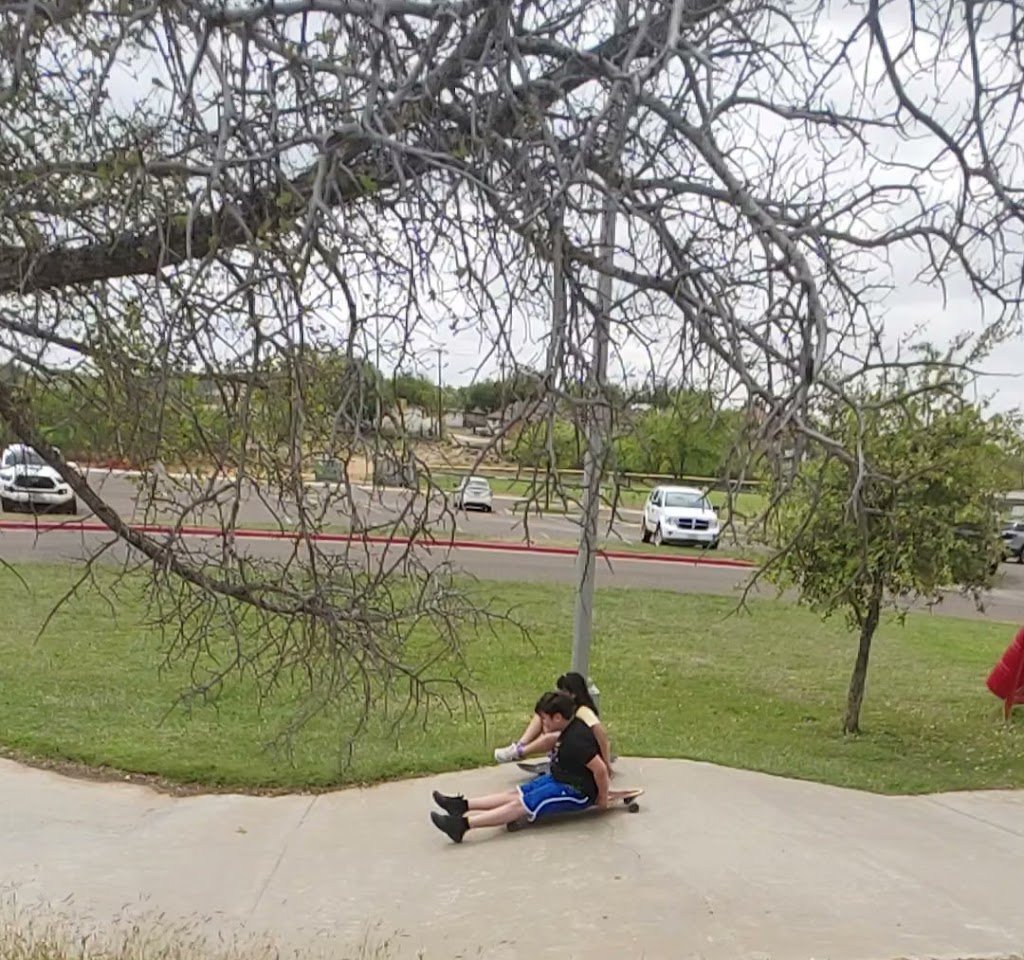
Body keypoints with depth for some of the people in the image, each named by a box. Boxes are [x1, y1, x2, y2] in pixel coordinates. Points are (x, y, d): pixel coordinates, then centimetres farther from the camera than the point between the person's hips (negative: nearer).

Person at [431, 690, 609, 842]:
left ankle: (462, 824, -24)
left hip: (575, 791, -10)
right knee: (516, 794, 4)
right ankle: (463, 805, 1)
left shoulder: (575, 740, -28)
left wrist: (603, 797, -16)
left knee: (521, 805, -17)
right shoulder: (569, 730, 4)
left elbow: (600, 769, -29)